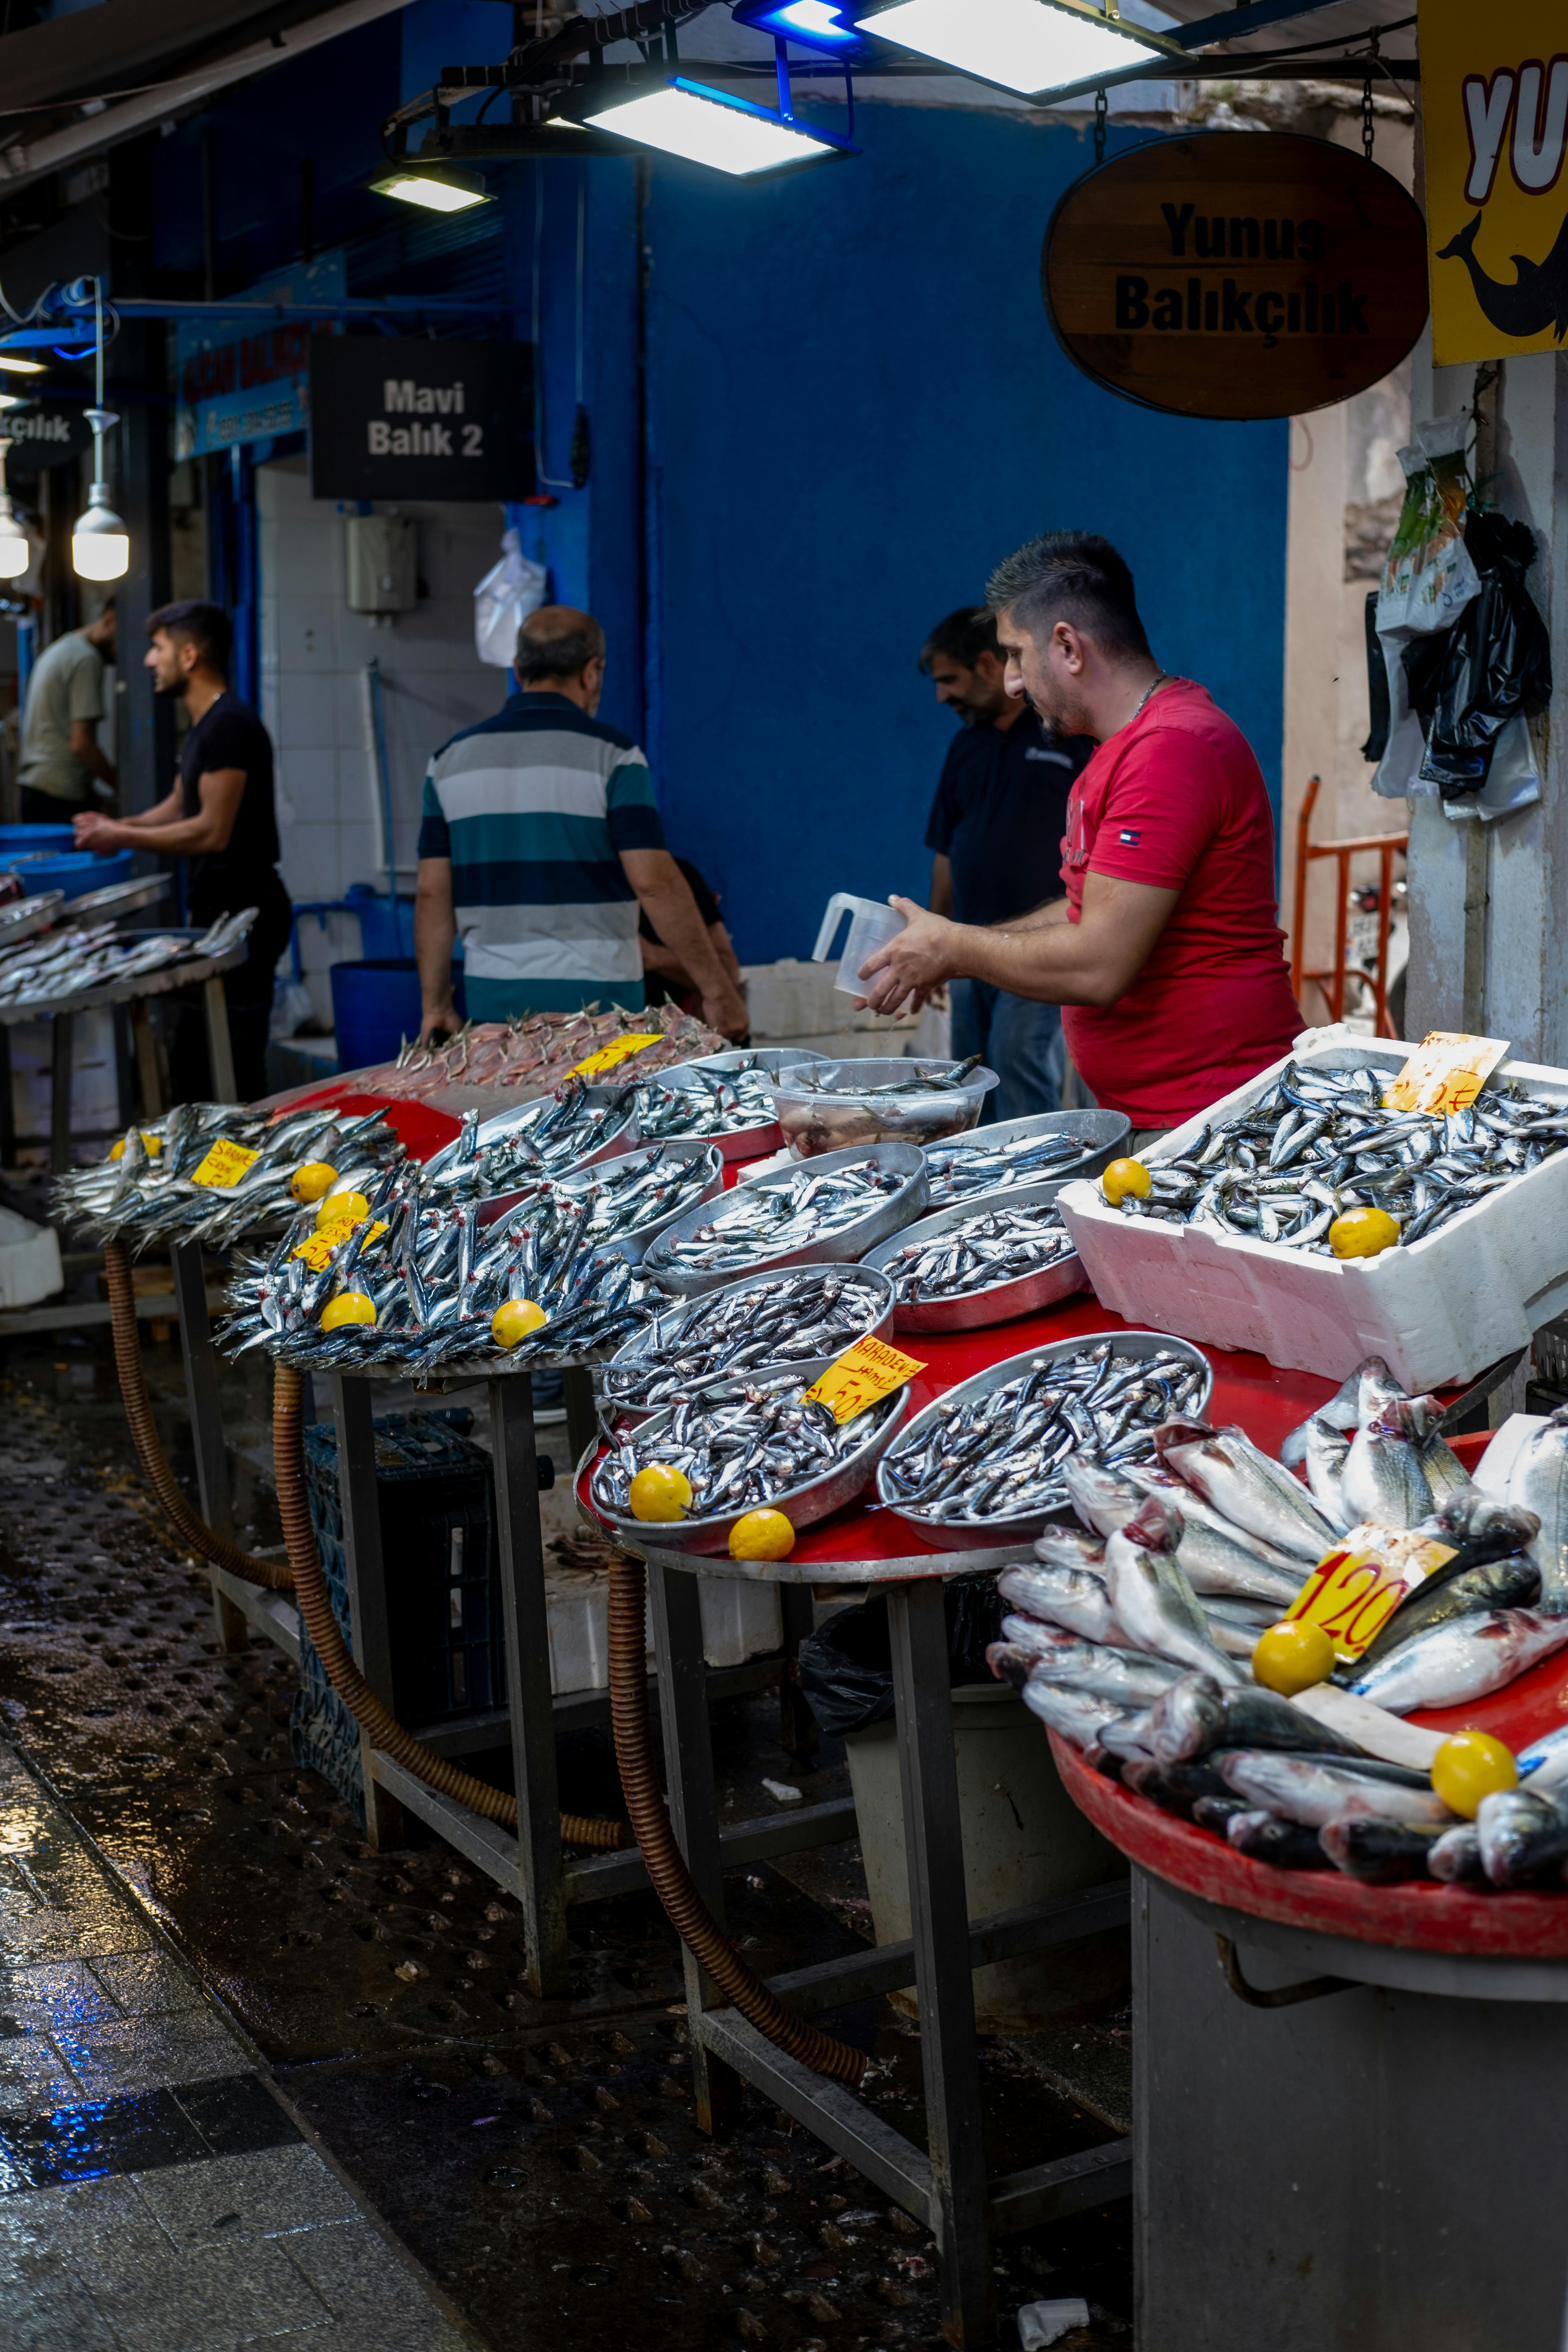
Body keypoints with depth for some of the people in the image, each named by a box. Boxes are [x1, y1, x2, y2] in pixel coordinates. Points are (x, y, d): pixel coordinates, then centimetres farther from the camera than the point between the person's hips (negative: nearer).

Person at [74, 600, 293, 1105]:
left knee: (235, 1072, -8)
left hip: (242, 914, -11)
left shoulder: (229, 726, -17)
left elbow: (213, 831, -21)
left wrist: (124, 838, -14)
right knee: (191, 1062, 17)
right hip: (216, 912, 11)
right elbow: (180, 807, 24)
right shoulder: (204, 724, 16)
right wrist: (117, 826, 9)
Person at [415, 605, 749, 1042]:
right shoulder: (611, 754, -4)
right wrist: (718, 991, -7)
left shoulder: (451, 759, 9)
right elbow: (655, 883, -11)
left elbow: (432, 893, 8)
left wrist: (435, 1006, 14)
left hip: (491, 1002, 4)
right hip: (593, 1002, -4)